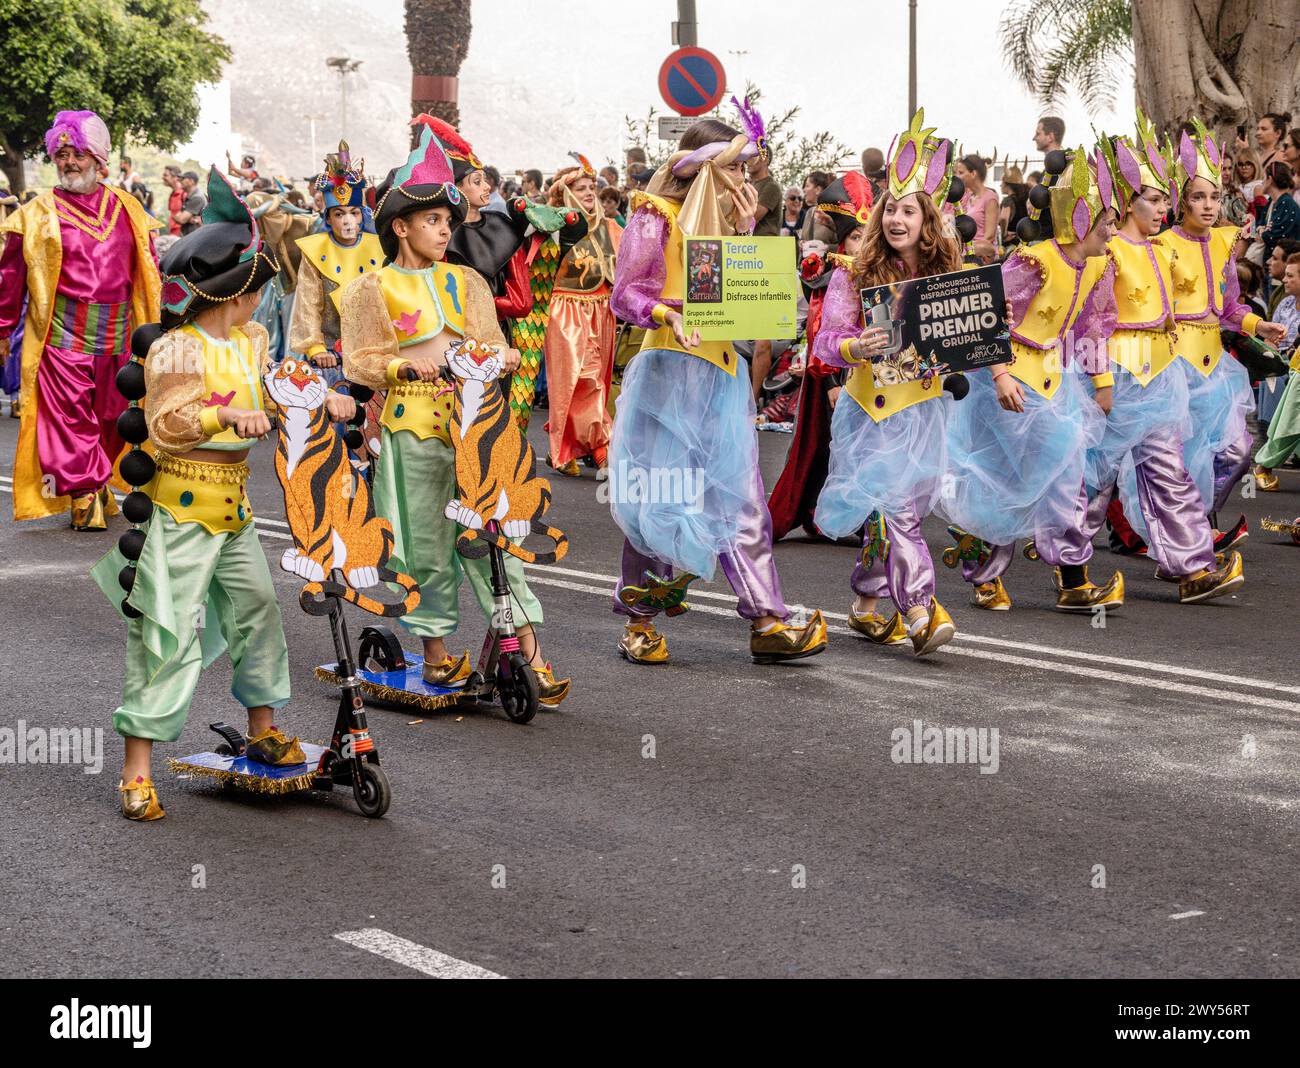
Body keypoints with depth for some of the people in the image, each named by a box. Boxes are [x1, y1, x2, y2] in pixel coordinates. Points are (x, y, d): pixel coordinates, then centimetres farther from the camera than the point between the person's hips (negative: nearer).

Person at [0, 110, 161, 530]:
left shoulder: (128, 210, 9)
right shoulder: (38, 215, 1)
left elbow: (147, 271, 14)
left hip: (116, 335, 3)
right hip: (62, 334, -3)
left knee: (111, 413, 10)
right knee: (70, 416, -4)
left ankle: (100, 486, 26)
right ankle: (83, 496, 3)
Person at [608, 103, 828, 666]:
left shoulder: (724, 220, 19)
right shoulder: (656, 217, -2)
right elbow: (625, 294, -10)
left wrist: (745, 231, 6)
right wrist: (667, 313, -29)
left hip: (721, 372, 6)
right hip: (670, 366, -6)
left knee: (739, 497, 2)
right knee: (660, 492, -3)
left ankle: (766, 620, -1)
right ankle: (638, 618, 7)